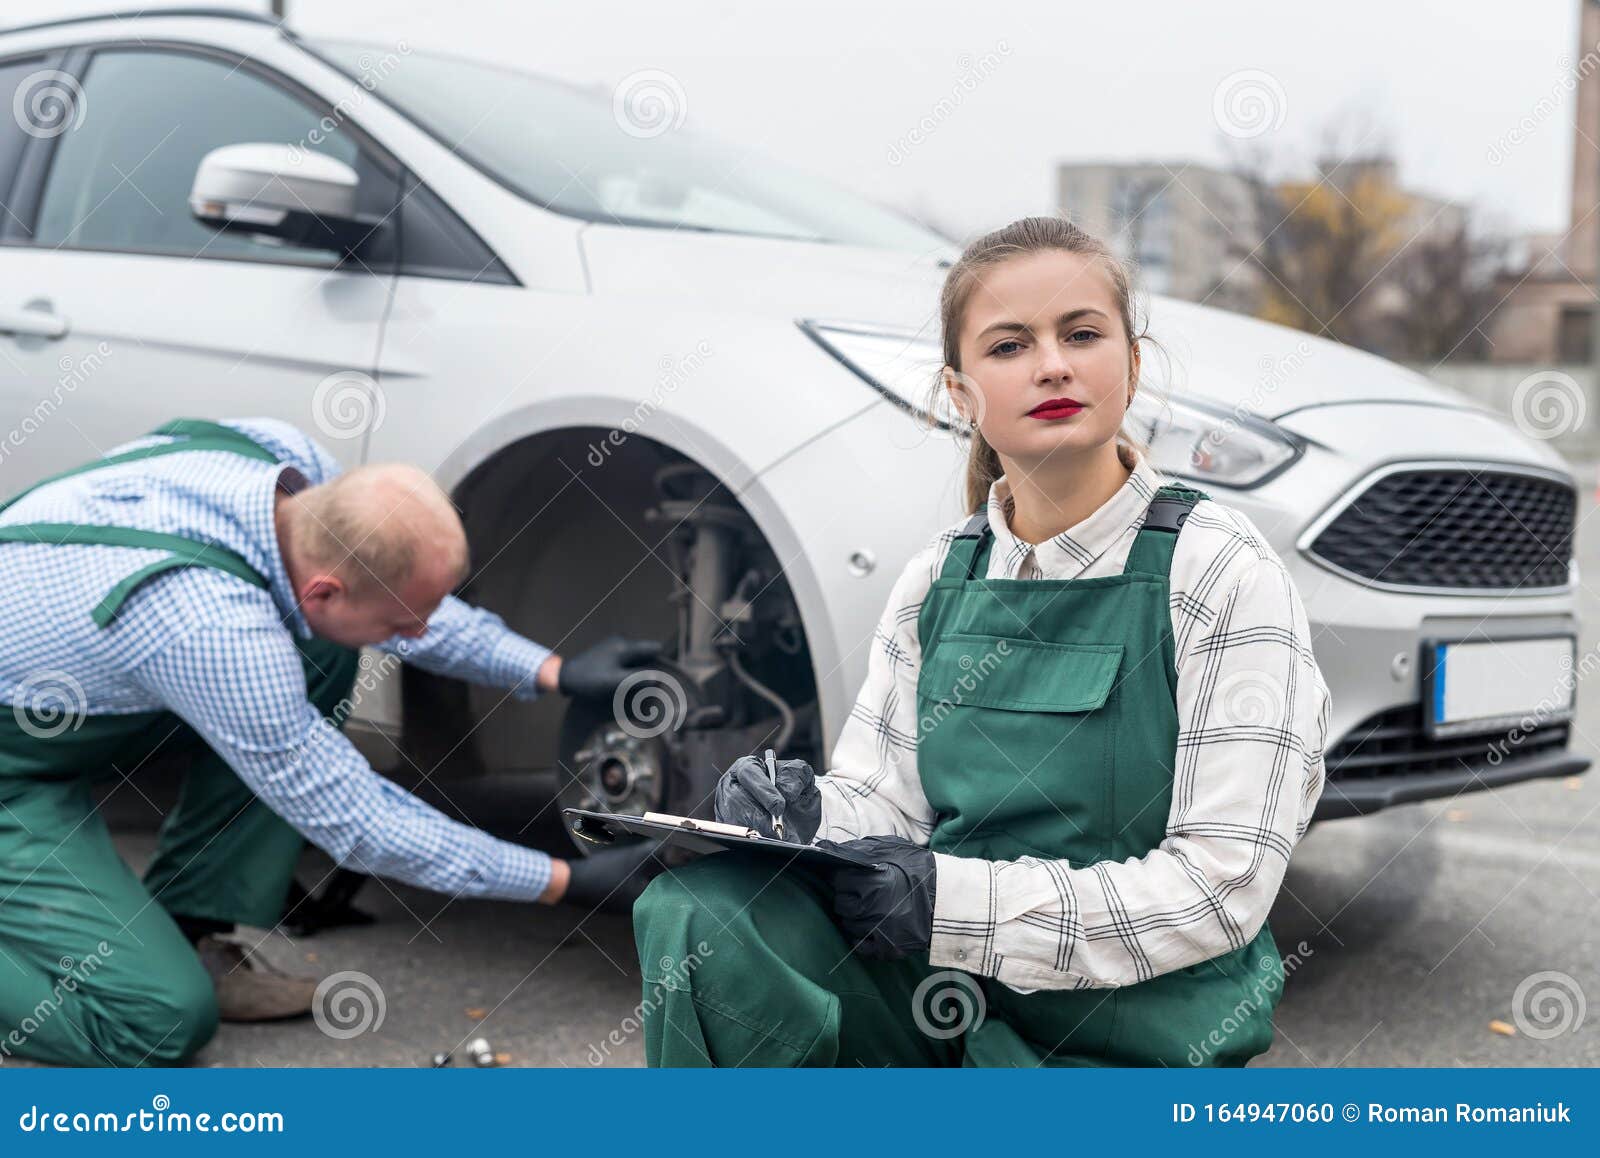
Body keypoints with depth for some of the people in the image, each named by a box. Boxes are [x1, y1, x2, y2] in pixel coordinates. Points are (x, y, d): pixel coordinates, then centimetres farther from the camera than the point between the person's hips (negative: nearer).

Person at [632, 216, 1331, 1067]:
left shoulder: (1222, 572, -10)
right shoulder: (936, 579, 6)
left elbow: (1224, 884, -14)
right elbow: (886, 802, 9)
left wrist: (958, 902, -21)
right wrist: (809, 819, -16)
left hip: (1127, 1043, -4)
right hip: (946, 997, 4)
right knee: (694, 912, -21)